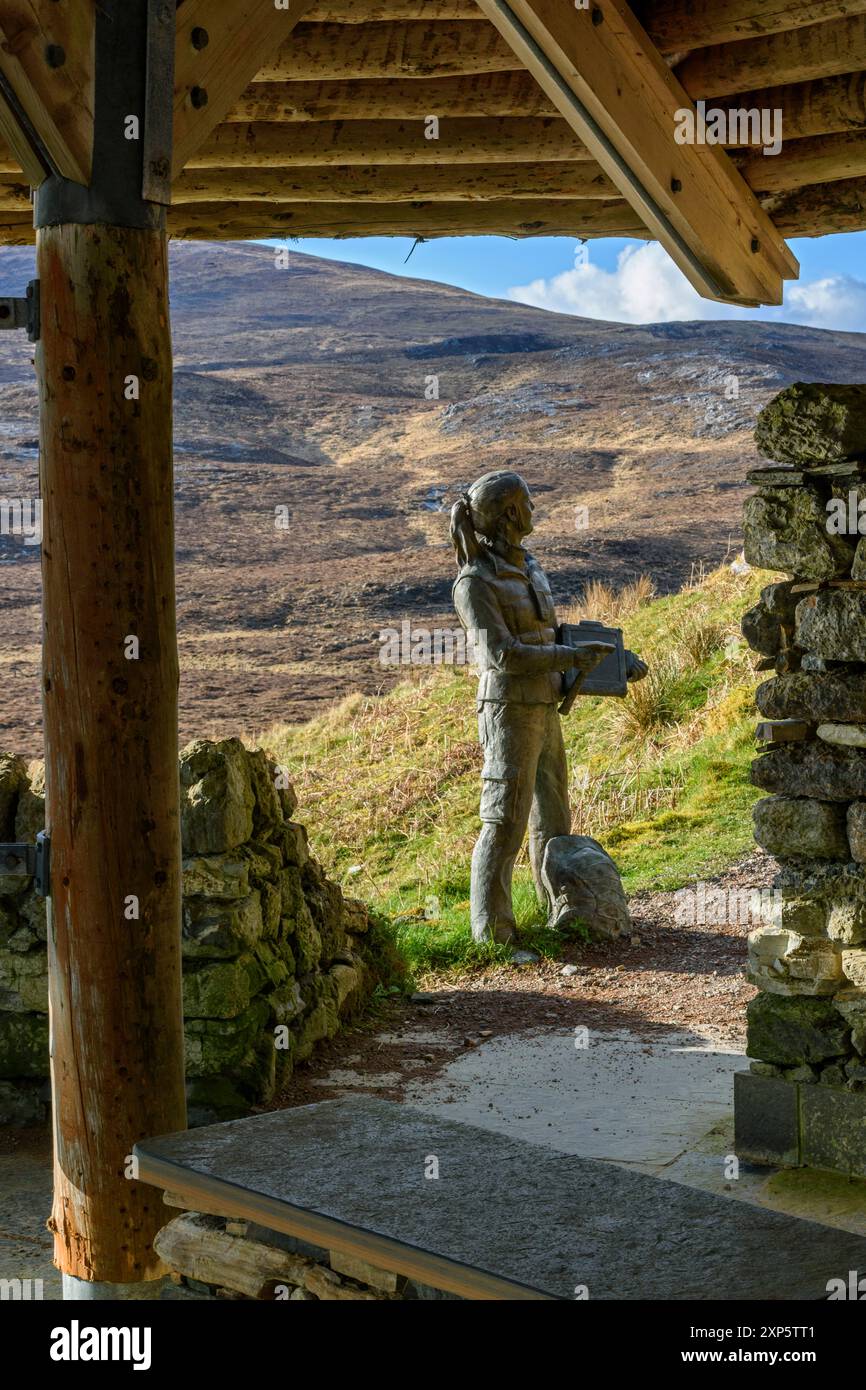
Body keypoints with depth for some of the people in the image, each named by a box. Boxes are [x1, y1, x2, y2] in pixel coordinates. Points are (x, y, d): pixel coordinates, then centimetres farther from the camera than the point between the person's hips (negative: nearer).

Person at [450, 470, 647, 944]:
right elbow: (502, 654, -21)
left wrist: (618, 657, 12)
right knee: (505, 823, -6)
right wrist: (572, 658, -19)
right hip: (508, 713, -8)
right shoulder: (474, 582, -15)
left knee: (552, 819, 19)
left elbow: (554, 636, 18)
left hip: (544, 712, 8)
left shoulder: (527, 566, 10)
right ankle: (492, 932, 2)